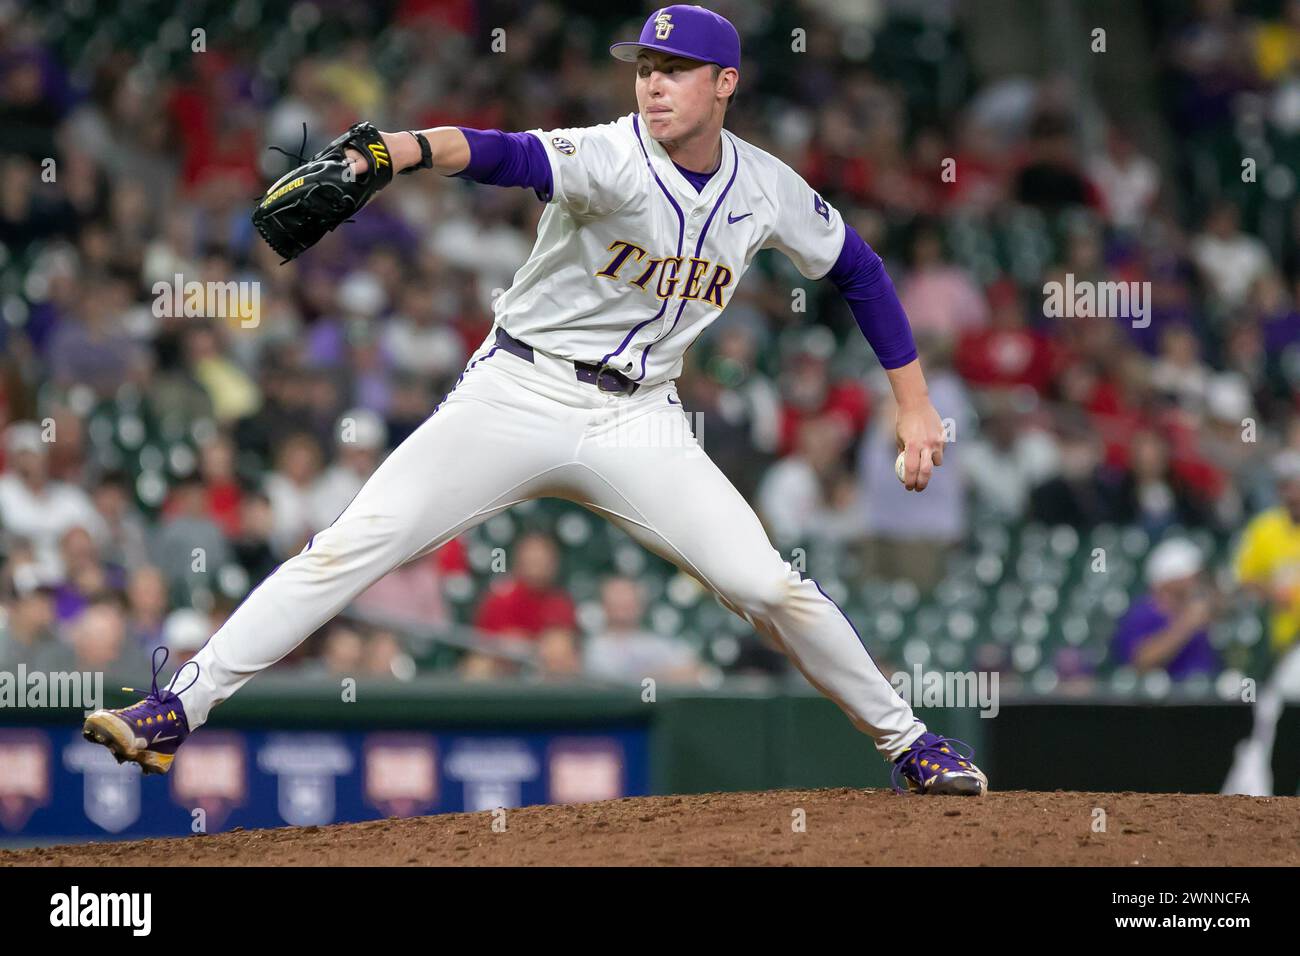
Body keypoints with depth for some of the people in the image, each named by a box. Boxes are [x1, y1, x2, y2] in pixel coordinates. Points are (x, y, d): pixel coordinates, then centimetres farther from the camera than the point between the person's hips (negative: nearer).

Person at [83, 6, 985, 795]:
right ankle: (177, 712, -13)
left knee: (768, 585, -5)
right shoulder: (613, 158, -16)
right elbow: (505, 154, -36)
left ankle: (906, 741, 15)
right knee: (352, 547, -14)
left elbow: (859, 268, 15)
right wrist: (400, 149, -56)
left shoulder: (767, 188, -1)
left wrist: (915, 404, 11)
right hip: (518, 396, -3)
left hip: (638, 422, 3)